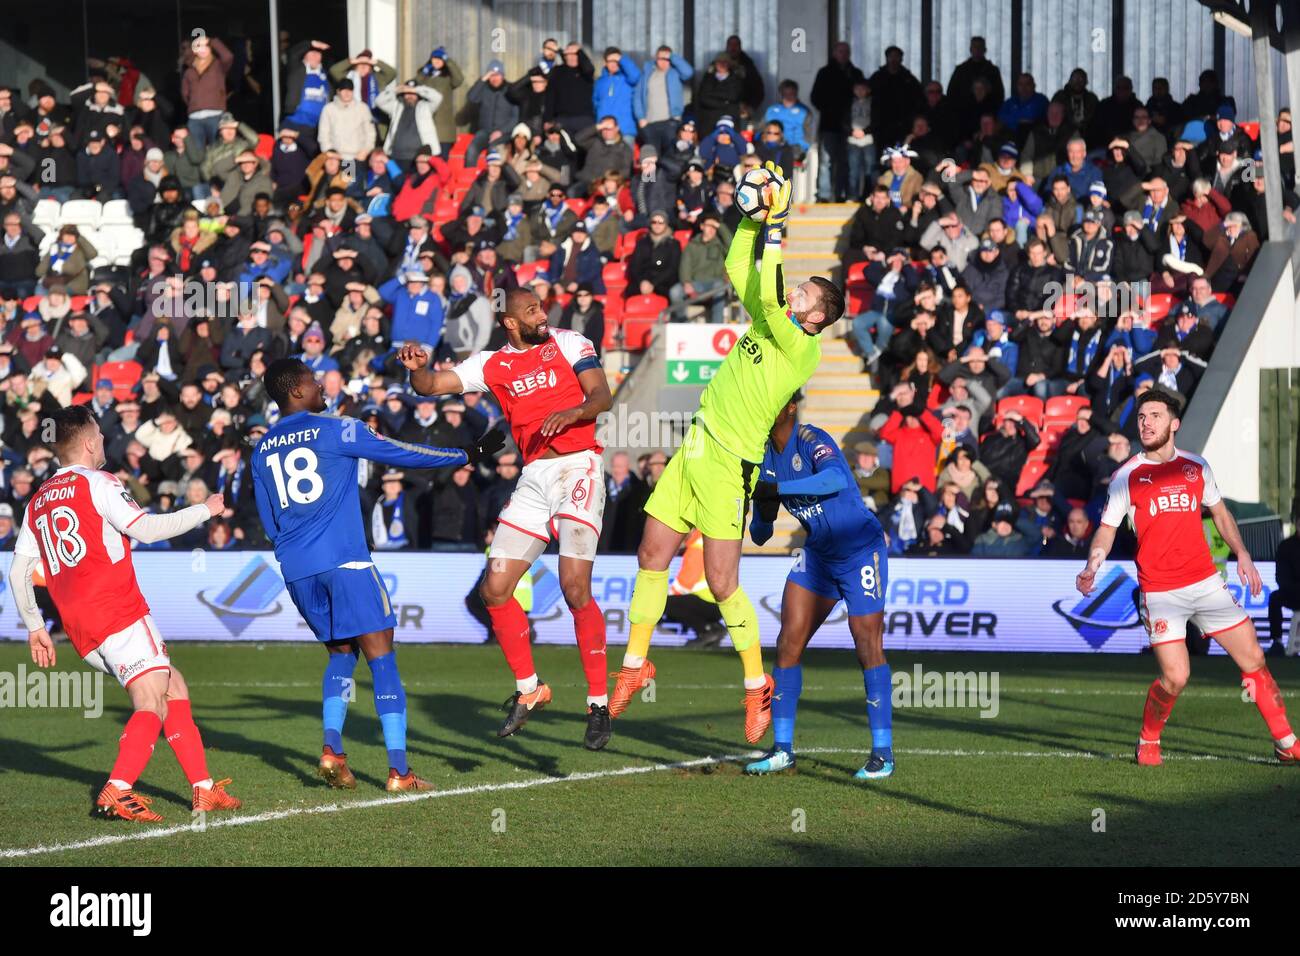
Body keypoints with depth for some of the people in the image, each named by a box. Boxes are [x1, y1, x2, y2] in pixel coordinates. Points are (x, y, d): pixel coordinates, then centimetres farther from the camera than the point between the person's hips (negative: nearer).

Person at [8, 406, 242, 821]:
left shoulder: (37, 502, 18)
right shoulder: (96, 483, -4)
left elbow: (18, 572, 17)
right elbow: (145, 529, -11)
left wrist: (35, 627, 22)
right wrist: (205, 510, 1)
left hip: (80, 629, 8)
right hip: (119, 614, -8)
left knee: (174, 687, 16)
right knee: (153, 704, -12)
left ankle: (203, 789, 13)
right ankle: (116, 794, -30)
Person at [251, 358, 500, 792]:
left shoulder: (262, 450, 13)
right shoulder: (337, 431, -4)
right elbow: (404, 455, 1)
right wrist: (470, 455, 11)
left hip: (296, 569, 6)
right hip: (344, 560, -6)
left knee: (341, 652, 20)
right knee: (381, 657, -3)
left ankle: (332, 747, 0)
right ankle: (398, 770, -10)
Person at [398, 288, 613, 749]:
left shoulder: (568, 343, 5)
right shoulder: (493, 365, 13)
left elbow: (603, 396, -3)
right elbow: (431, 385, 8)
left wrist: (572, 412, -23)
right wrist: (418, 368, -14)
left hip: (577, 467, -5)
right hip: (533, 477, 5)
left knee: (574, 586, -17)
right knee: (495, 590, -1)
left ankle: (599, 704, -9)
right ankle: (528, 689, 16)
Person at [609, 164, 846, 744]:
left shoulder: (802, 349, -12)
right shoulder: (768, 323, 11)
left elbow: (768, 298, -25)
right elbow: (739, 269, 19)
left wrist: (776, 227, -19)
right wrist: (754, 216, 10)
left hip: (729, 465, -8)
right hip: (694, 452, 8)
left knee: (722, 583, -8)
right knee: (651, 559, 9)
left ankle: (757, 686, 6)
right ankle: (634, 665, 21)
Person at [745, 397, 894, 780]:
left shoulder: (812, 440, -20)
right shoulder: (764, 457, 2)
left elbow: (835, 479, -43)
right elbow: (758, 534, 6)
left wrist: (777, 489, -47)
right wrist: (764, 516, -18)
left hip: (860, 550, -7)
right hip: (817, 554, 7)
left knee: (868, 647, -9)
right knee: (788, 644, -3)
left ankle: (883, 752, -3)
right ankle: (782, 748, 3)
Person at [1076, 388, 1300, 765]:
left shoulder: (1196, 466, 7)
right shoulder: (1127, 476, -2)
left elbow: (1219, 512, 21)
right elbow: (1107, 529, 1)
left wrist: (1242, 554, 12)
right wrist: (1091, 569, -16)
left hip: (1206, 582, 4)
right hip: (1160, 591, -3)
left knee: (1254, 660, 2)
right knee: (1175, 678, -14)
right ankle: (1148, 742, 12)